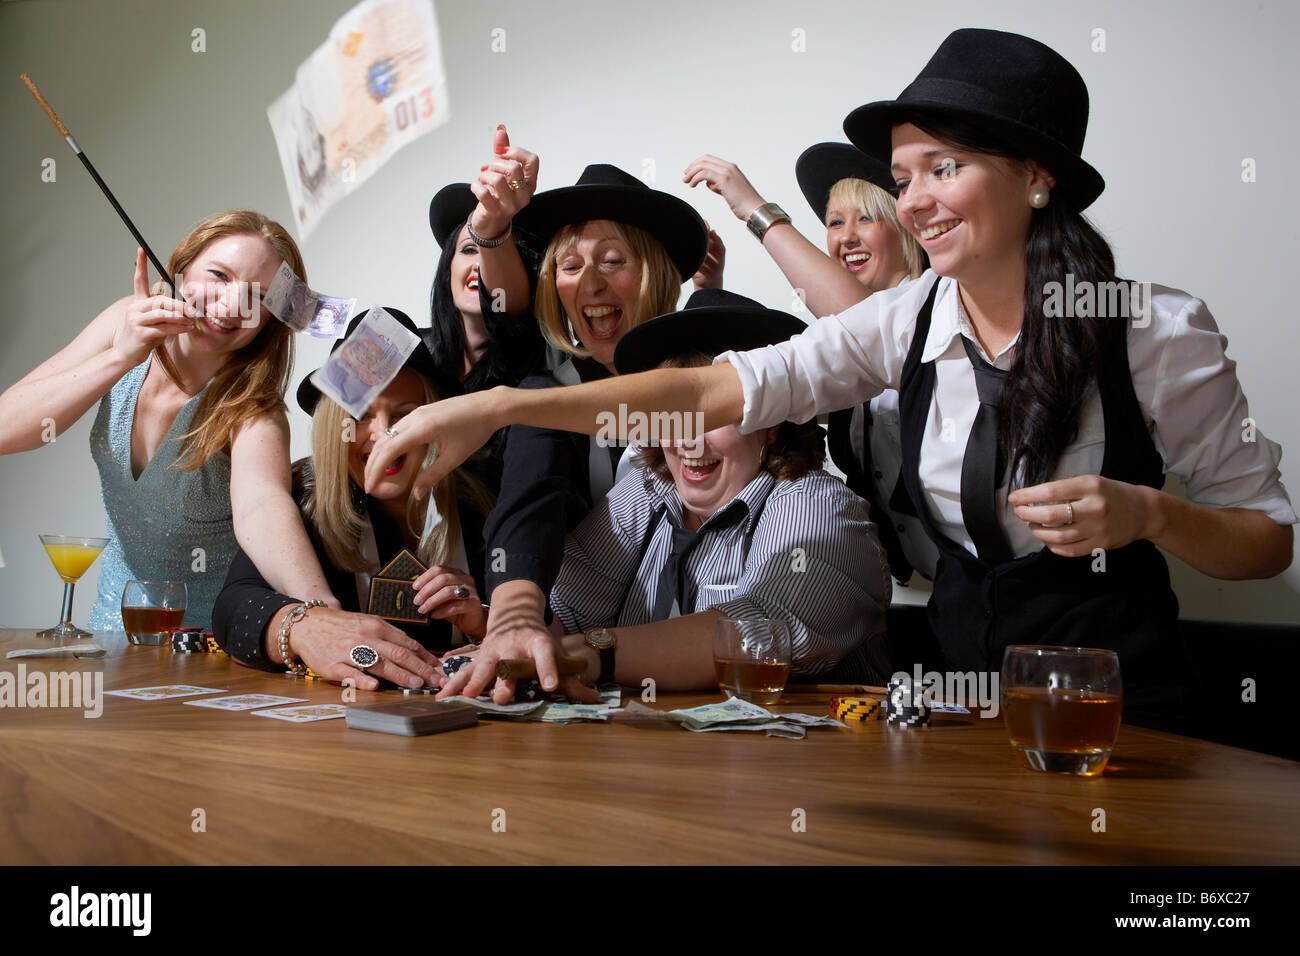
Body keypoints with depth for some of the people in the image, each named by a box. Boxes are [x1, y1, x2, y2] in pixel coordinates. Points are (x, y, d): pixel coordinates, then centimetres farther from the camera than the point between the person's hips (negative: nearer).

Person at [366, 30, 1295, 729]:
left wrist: (1145, 513, -24)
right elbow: (719, 388, -13)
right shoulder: (908, 322, -5)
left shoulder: (1159, 333, -12)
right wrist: (495, 407, -21)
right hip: (959, 683, 2)